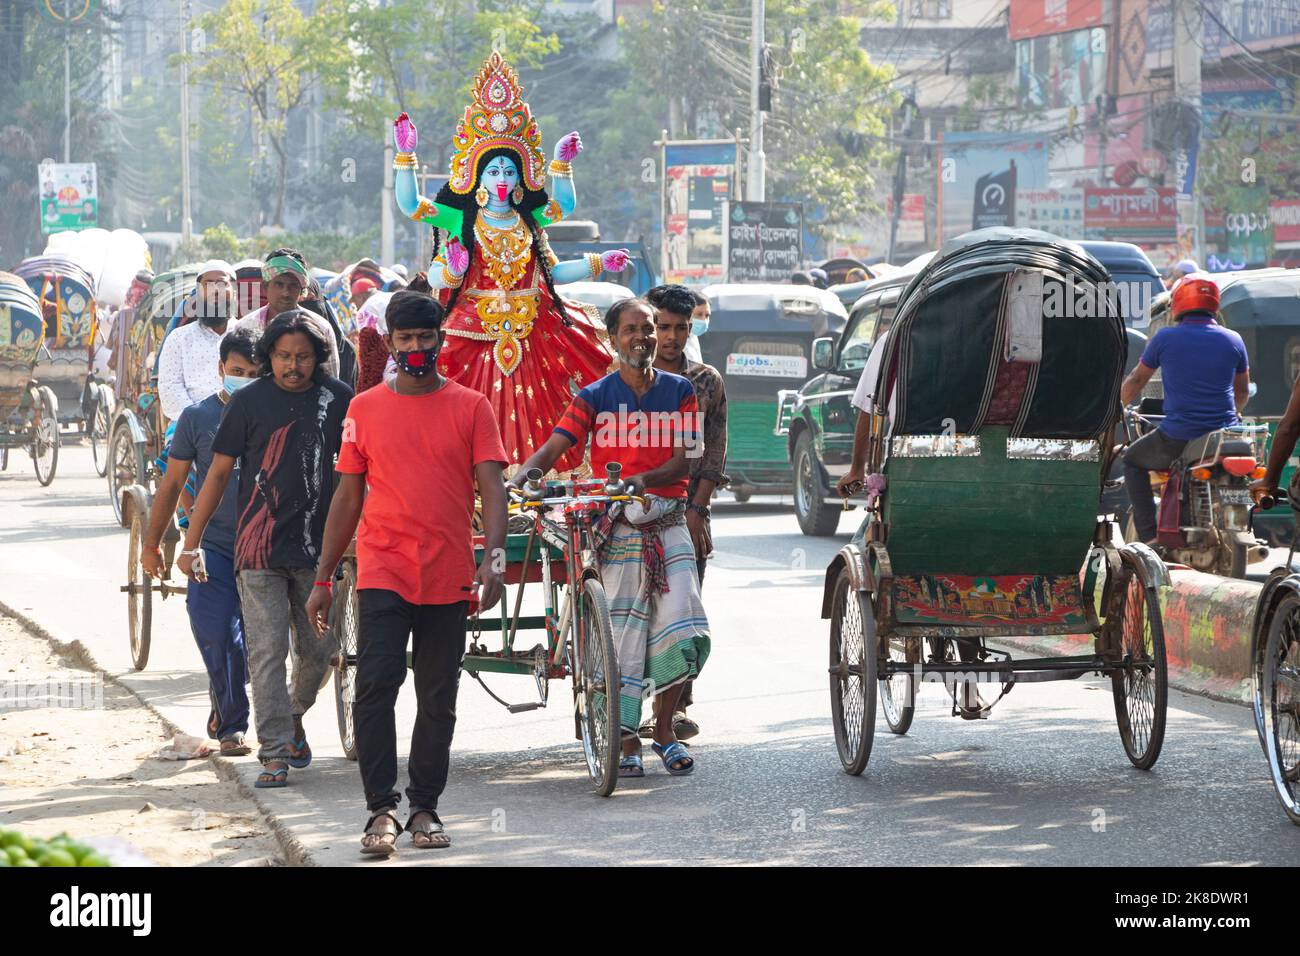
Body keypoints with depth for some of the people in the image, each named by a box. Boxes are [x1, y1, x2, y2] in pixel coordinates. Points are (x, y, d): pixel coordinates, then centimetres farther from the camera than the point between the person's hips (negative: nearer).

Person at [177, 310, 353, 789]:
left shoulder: (337, 399, 3)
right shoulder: (249, 402, -2)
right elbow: (218, 472, 2)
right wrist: (191, 543, 1)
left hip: (317, 550, 2)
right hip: (259, 549, -2)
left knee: (317, 649, 8)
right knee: (267, 651, -6)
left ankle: (293, 717, 36)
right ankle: (275, 753, -4)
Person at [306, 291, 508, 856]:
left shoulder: (471, 407, 4)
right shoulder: (366, 408, 7)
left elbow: (491, 487, -2)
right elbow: (348, 497, 11)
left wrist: (493, 556, -18)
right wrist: (322, 579, 9)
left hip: (448, 578, 1)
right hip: (383, 571, -1)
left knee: (438, 700, 7)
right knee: (376, 682, -15)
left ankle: (425, 809, 18)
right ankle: (381, 810, -11)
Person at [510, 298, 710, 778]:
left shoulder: (679, 391, 8)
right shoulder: (595, 397, 4)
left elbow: (682, 461, -1)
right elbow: (552, 448, -6)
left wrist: (642, 479, -20)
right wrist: (517, 478, -26)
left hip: (669, 524, 1)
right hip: (617, 527, -1)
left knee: (683, 630, -9)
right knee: (623, 632, -5)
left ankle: (664, 728, 8)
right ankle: (628, 742, 2)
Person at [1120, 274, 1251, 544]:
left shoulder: (1165, 338, -2)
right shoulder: (1233, 340, 6)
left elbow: (1136, 380, 11)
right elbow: (1242, 392, 19)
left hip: (1177, 439, -3)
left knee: (1133, 461, 24)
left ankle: (1148, 535, 9)